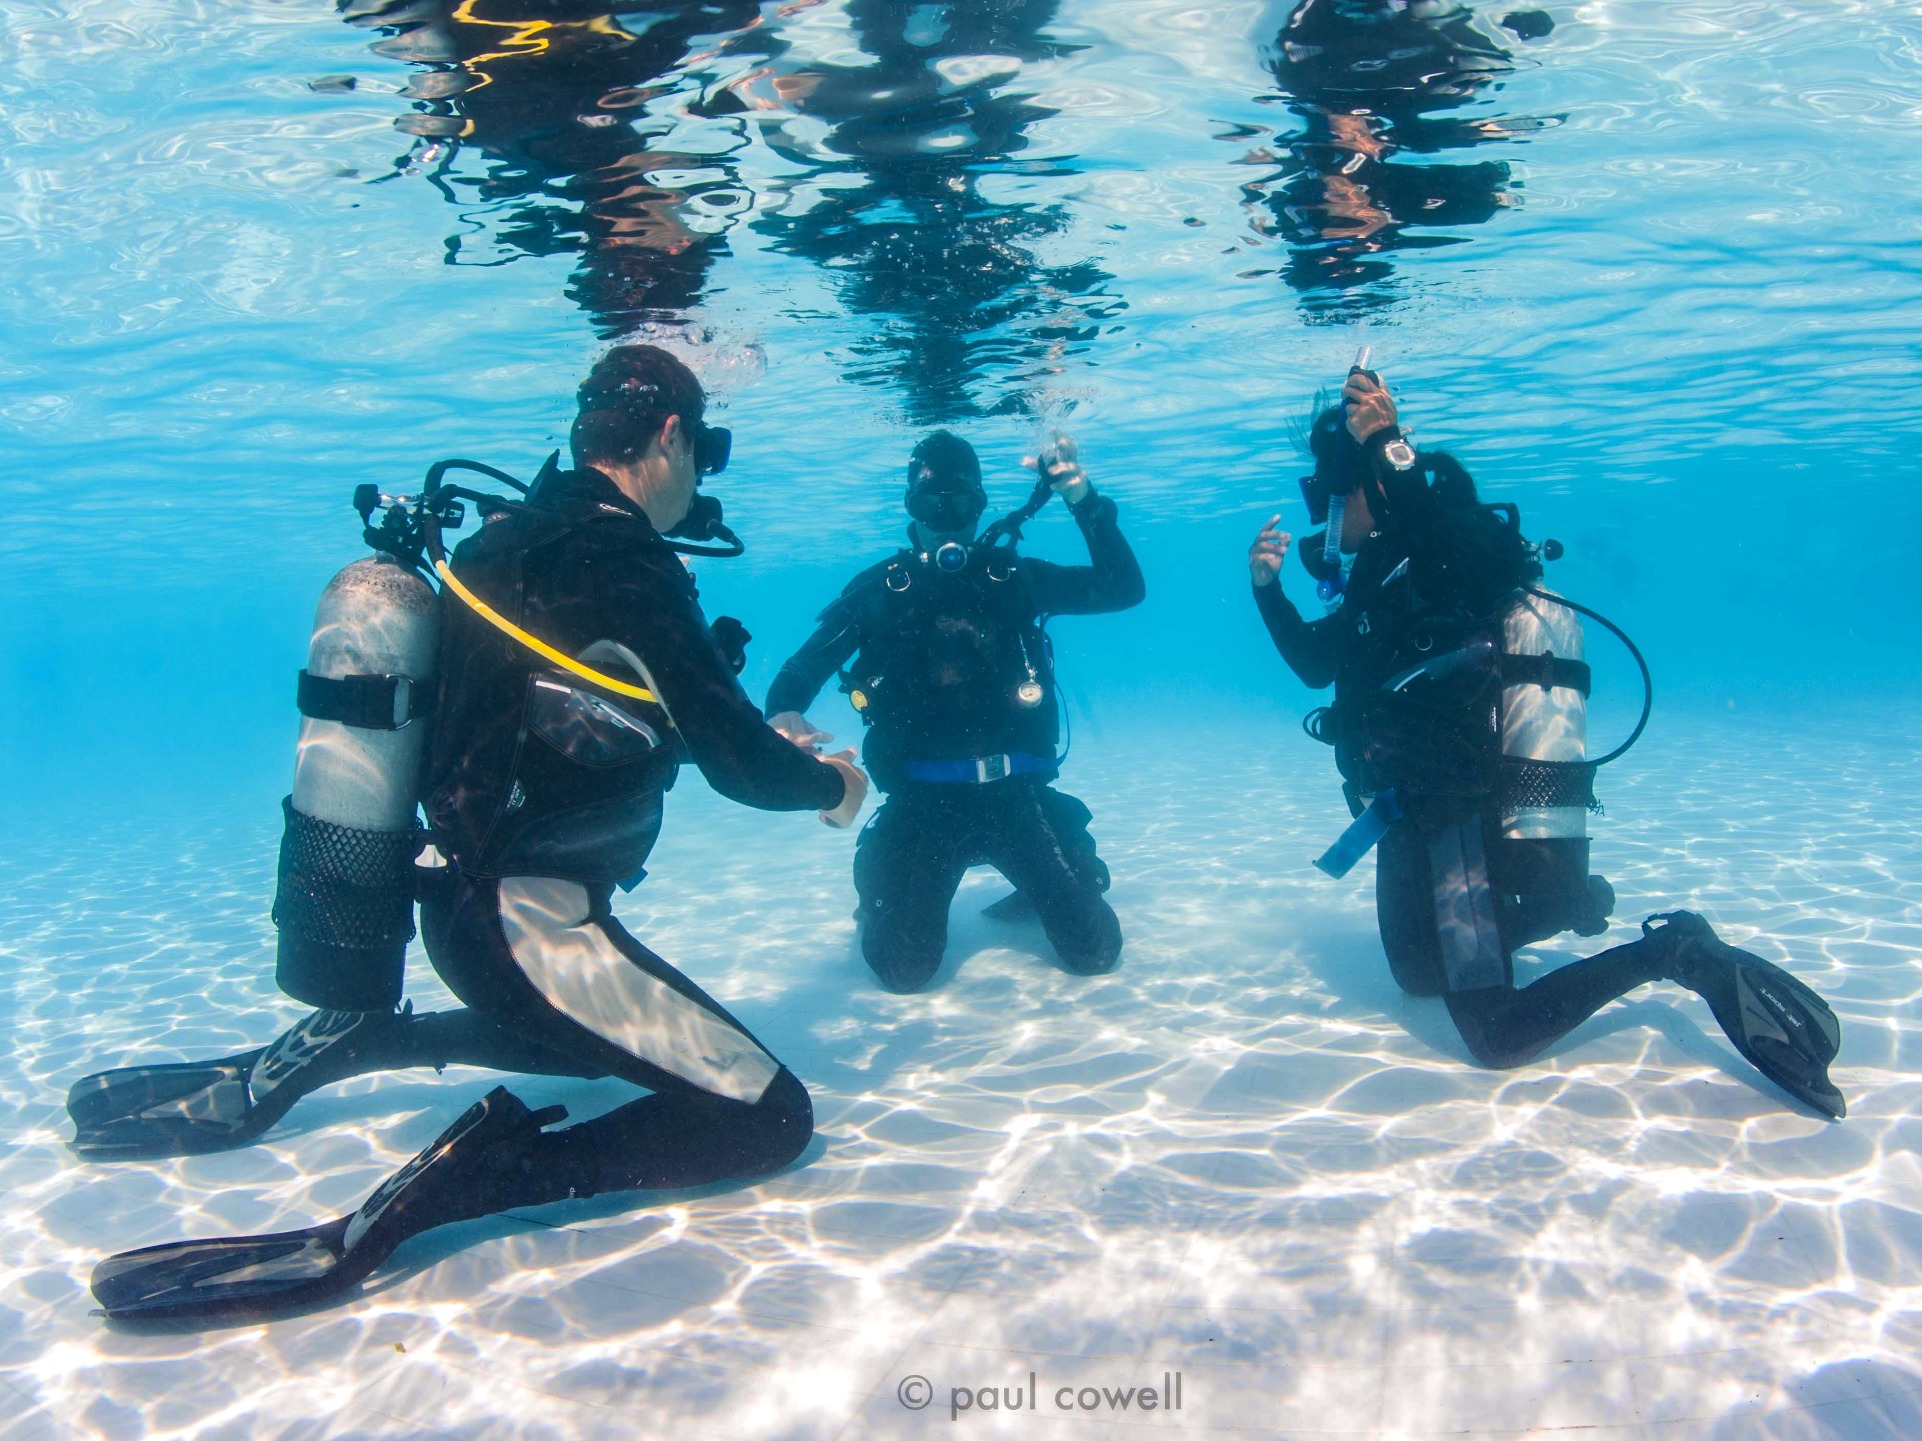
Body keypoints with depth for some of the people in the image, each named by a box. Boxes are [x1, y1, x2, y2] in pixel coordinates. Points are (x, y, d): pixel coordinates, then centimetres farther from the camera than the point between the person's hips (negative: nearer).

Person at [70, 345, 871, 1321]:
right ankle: (410, 1207, -17)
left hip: (464, 902, 9)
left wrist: (765, 746, 25)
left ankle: (333, 1050, 23)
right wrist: (832, 784, 5)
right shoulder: (623, 563, -19)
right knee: (768, 1120, -5)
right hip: (536, 928, -9)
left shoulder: (511, 537, 9)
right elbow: (740, 766, -17)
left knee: (610, 1037, 34)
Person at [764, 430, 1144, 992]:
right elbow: (802, 669, 1)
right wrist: (783, 712, -23)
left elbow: (1125, 588, -1)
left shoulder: (1013, 577, 5)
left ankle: (1031, 886, 31)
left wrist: (1085, 501, -12)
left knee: (1096, 951, -1)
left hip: (1014, 796, 1)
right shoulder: (878, 588, 3)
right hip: (920, 801, -1)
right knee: (904, 967, -7)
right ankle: (885, 896, 27)